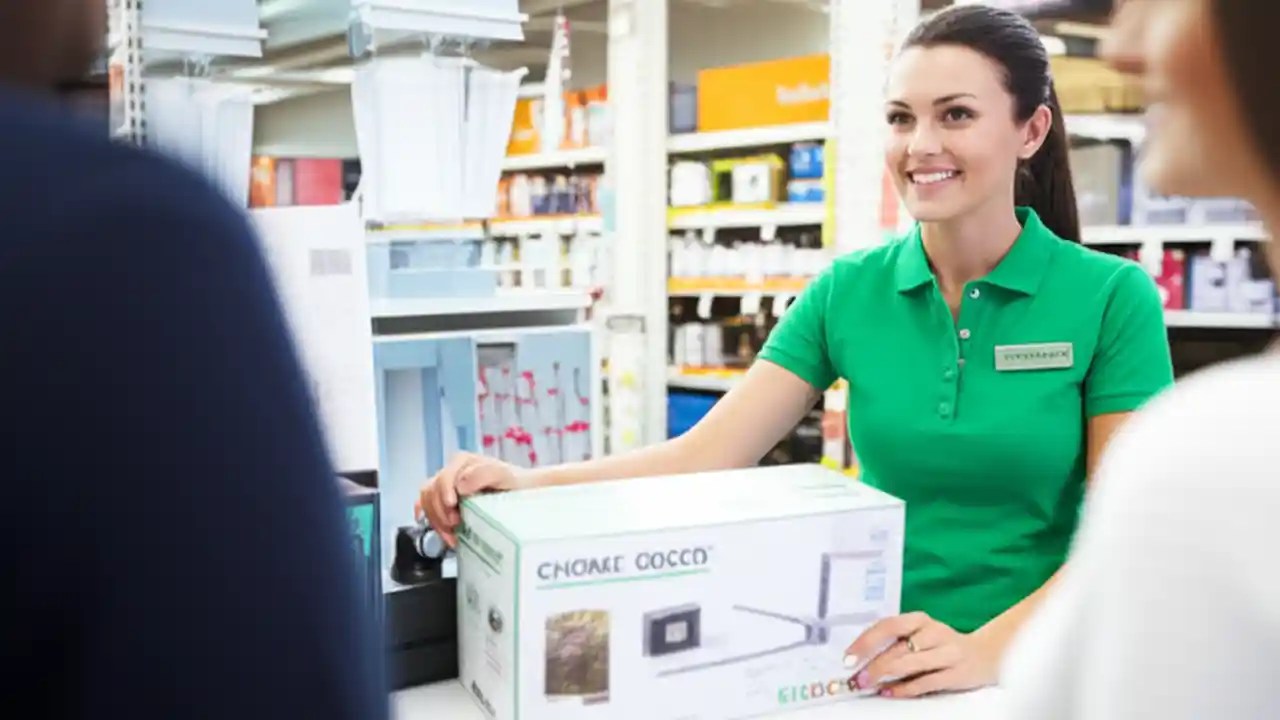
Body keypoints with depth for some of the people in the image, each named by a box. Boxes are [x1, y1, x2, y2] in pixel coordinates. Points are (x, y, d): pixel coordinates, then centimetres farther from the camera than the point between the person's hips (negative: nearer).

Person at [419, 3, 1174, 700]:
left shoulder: (1113, 297, -7)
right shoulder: (848, 291, 0)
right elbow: (703, 456, -6)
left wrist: (986, 649, -25)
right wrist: (532, 483, -21)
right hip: (876, 664, 1)